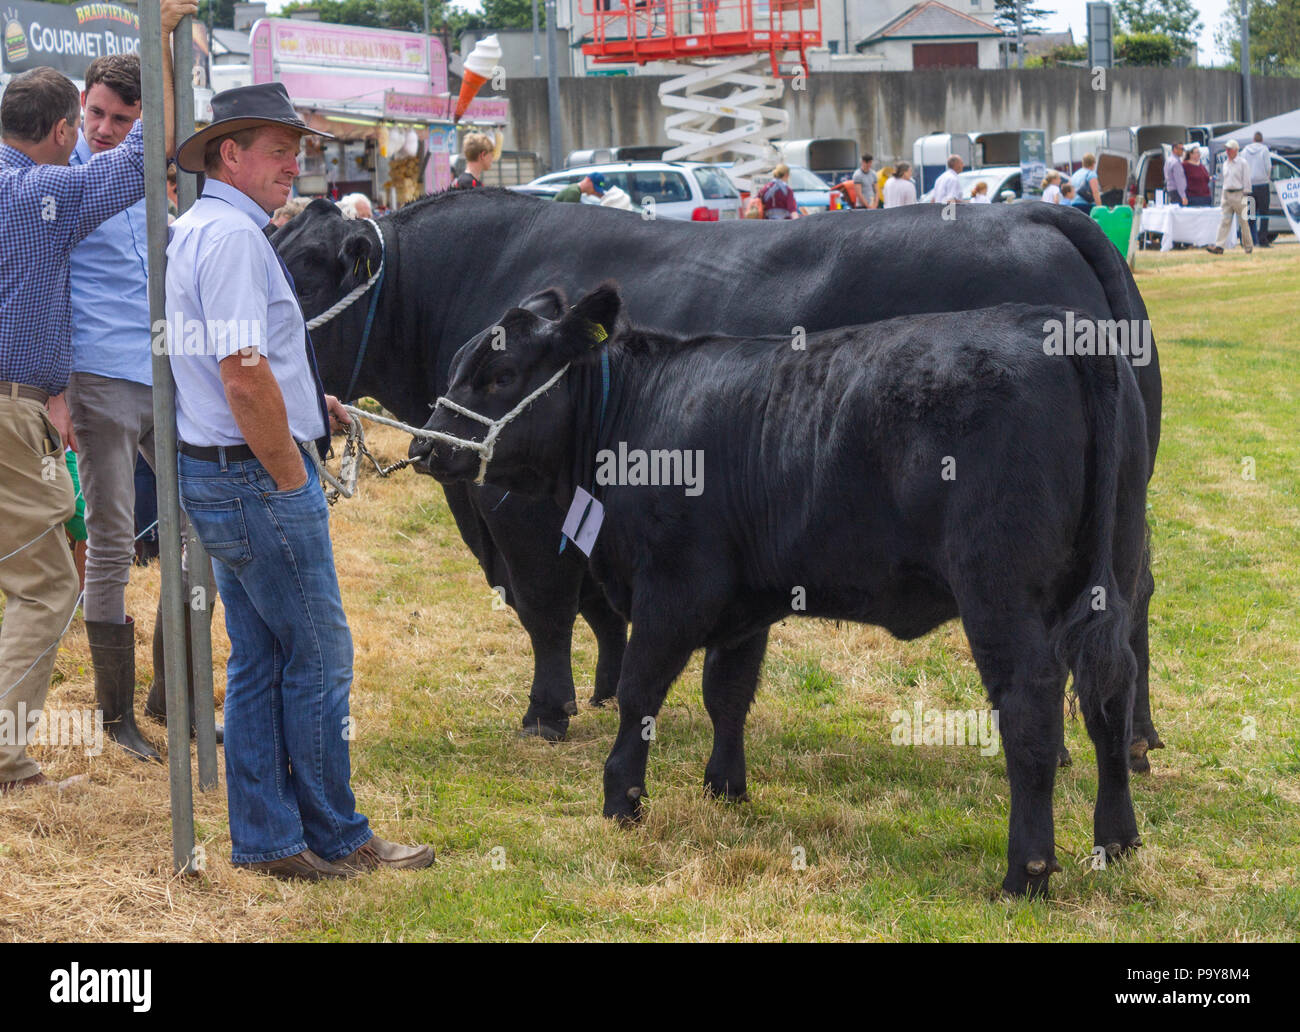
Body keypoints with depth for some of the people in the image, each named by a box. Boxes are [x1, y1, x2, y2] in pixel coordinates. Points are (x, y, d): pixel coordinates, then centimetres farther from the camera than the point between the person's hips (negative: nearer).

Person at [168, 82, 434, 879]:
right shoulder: (233, 236, -18)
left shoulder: (197, 230, 15)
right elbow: (243, 373, -24)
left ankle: (267, 839, 18)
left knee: (260, 659, 14)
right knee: (319, 659, -2)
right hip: (258, 476, -11)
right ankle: (337, 841, 6)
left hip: (221, 475, 11)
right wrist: (291, 477, -16)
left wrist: (305, 401, 19)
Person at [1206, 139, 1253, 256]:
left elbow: (1246, 180, -5)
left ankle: (1248, 246, 12)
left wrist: (1245, 194, -10)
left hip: (1238, 194, -6)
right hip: (1227, 194, 6)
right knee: (1224, 221, -4)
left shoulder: (1242, 163, -4)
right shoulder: (1225, 163, 15)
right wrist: (1224, 196, 15)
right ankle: (1219, 246, -12)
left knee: (1243, 222, 1)